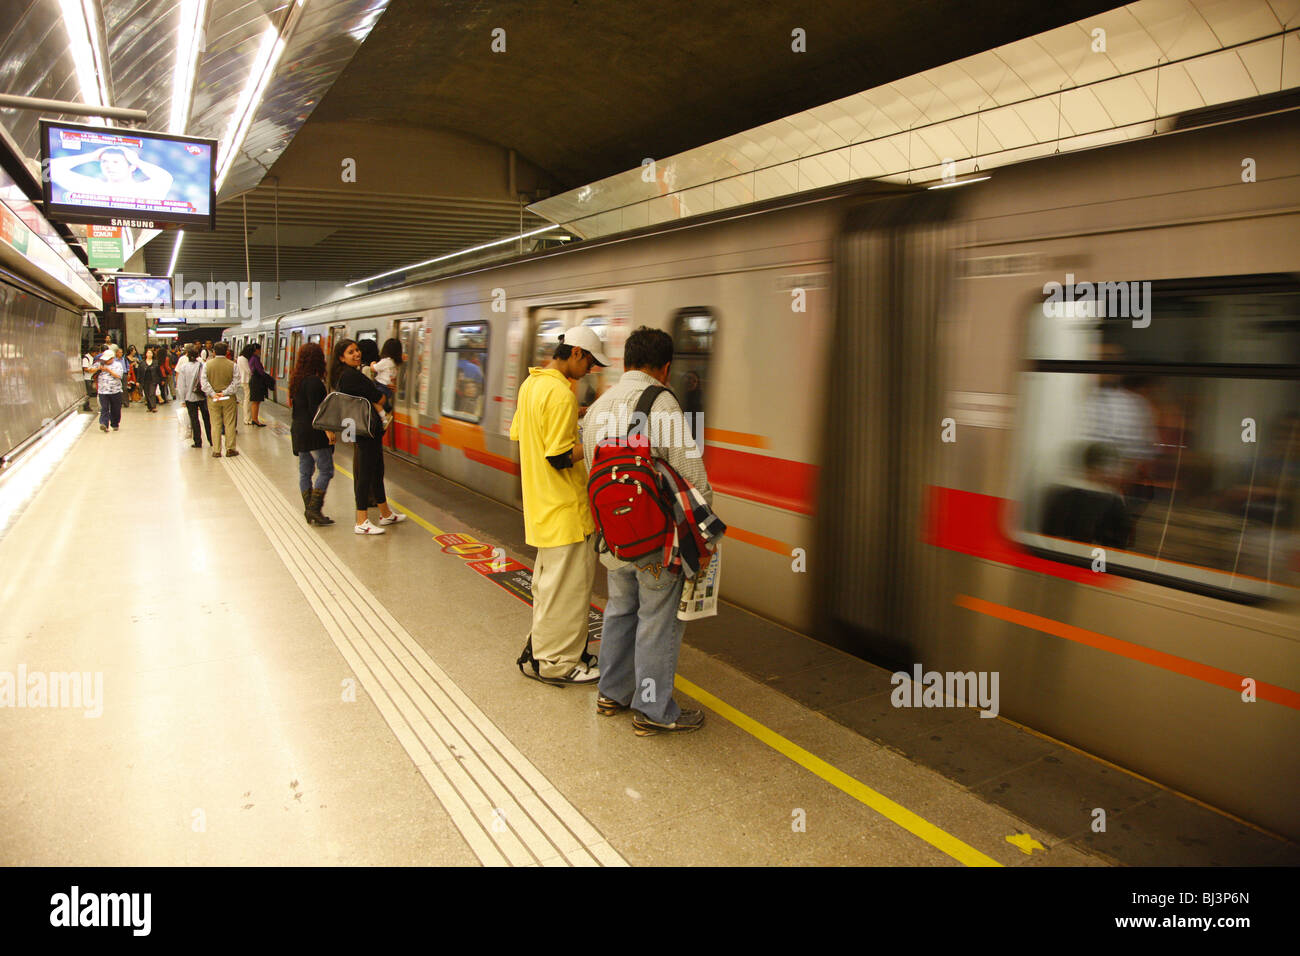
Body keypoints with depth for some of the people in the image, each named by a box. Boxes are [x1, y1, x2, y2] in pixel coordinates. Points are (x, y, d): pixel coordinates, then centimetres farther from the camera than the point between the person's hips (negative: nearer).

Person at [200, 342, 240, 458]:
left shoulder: (207, 364, -2)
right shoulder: (232, 365, -5)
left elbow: (204, 382, -9)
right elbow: (236, 383, -11)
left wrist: (212, 393, -12)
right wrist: (225, 392, -13)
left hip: (212, 399, 1)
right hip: (229, 398, -1)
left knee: (216, 424, 7)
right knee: (230, 423, 7)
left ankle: (216, 450, 8)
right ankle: (230, 449, 8)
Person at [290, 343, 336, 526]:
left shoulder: (296, 380, 13)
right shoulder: (313, 381, -15)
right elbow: (314, 409, -20)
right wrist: (327, 428, -22)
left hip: (299, 431, 10)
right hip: (314, 432, -10)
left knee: (305, 471, 10)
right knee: (326, 471, -6)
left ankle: (308, 509, 13)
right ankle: (314, 509, -11)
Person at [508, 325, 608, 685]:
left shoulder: (531, 383, 9)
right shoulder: (560, 393, -21)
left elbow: (518, 433, 17)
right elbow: (560, 457, -23)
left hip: (541, 503, 10)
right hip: (563, 507, -10)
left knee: (550, 579, 20)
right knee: (567, 583, 1)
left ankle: (541, 647, 32)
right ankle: (555, 662, 12)